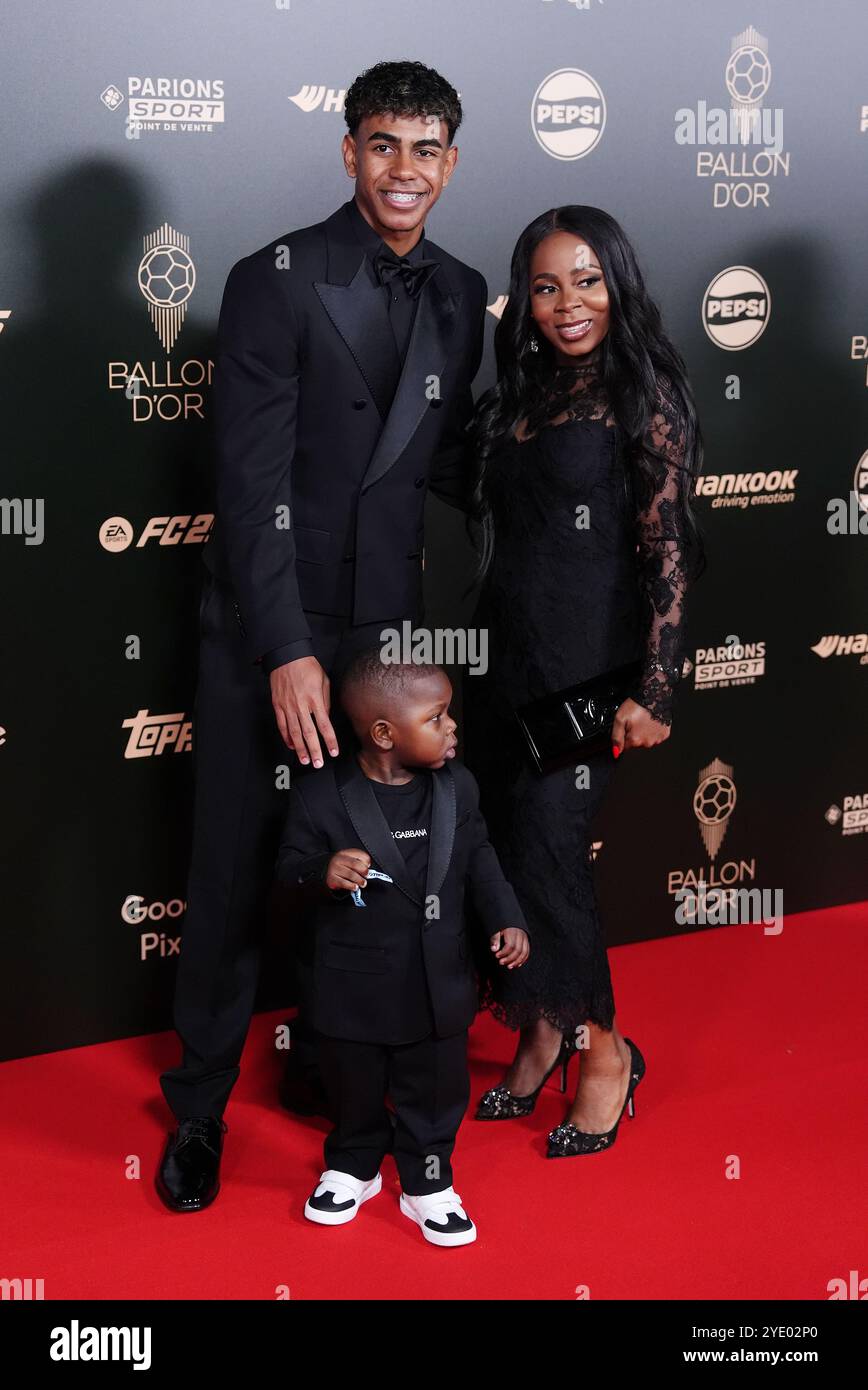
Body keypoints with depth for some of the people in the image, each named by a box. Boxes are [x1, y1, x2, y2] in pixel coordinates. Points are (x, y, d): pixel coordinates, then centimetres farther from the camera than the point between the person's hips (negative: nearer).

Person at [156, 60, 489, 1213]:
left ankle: (322, 1067, 32)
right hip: (265, 627, -4)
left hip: (383, 621, 4)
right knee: (236, 870, 5)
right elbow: (254, 479, -15)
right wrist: (286, 651, -20)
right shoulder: (275, 282, -10)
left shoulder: (461, 296, 7)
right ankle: (199, 1108, 21)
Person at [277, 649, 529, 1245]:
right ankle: (353, 1167, 42)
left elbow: (478, 855, 6)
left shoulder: (456, 786, -6)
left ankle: (427, 1182, 34)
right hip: (356, 987, -2)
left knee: (436, 1089, 14)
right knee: (355, 1088, 17)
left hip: (439, 983, 3)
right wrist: (324, 872, -29)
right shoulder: (321, 797, -18)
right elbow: (291, 864, -8)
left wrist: (506, 918, -2)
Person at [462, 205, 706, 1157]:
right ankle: (539, 1032, 25)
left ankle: (603, 1049, 13)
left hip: (583, 658, -6)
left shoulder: (643, 396, -8)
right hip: (504, 649, 6)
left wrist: (653, 689, -17)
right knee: (498, 845, 7)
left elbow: (668, 550, -12)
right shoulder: (520, 397, 12)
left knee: (546, 847, -7)